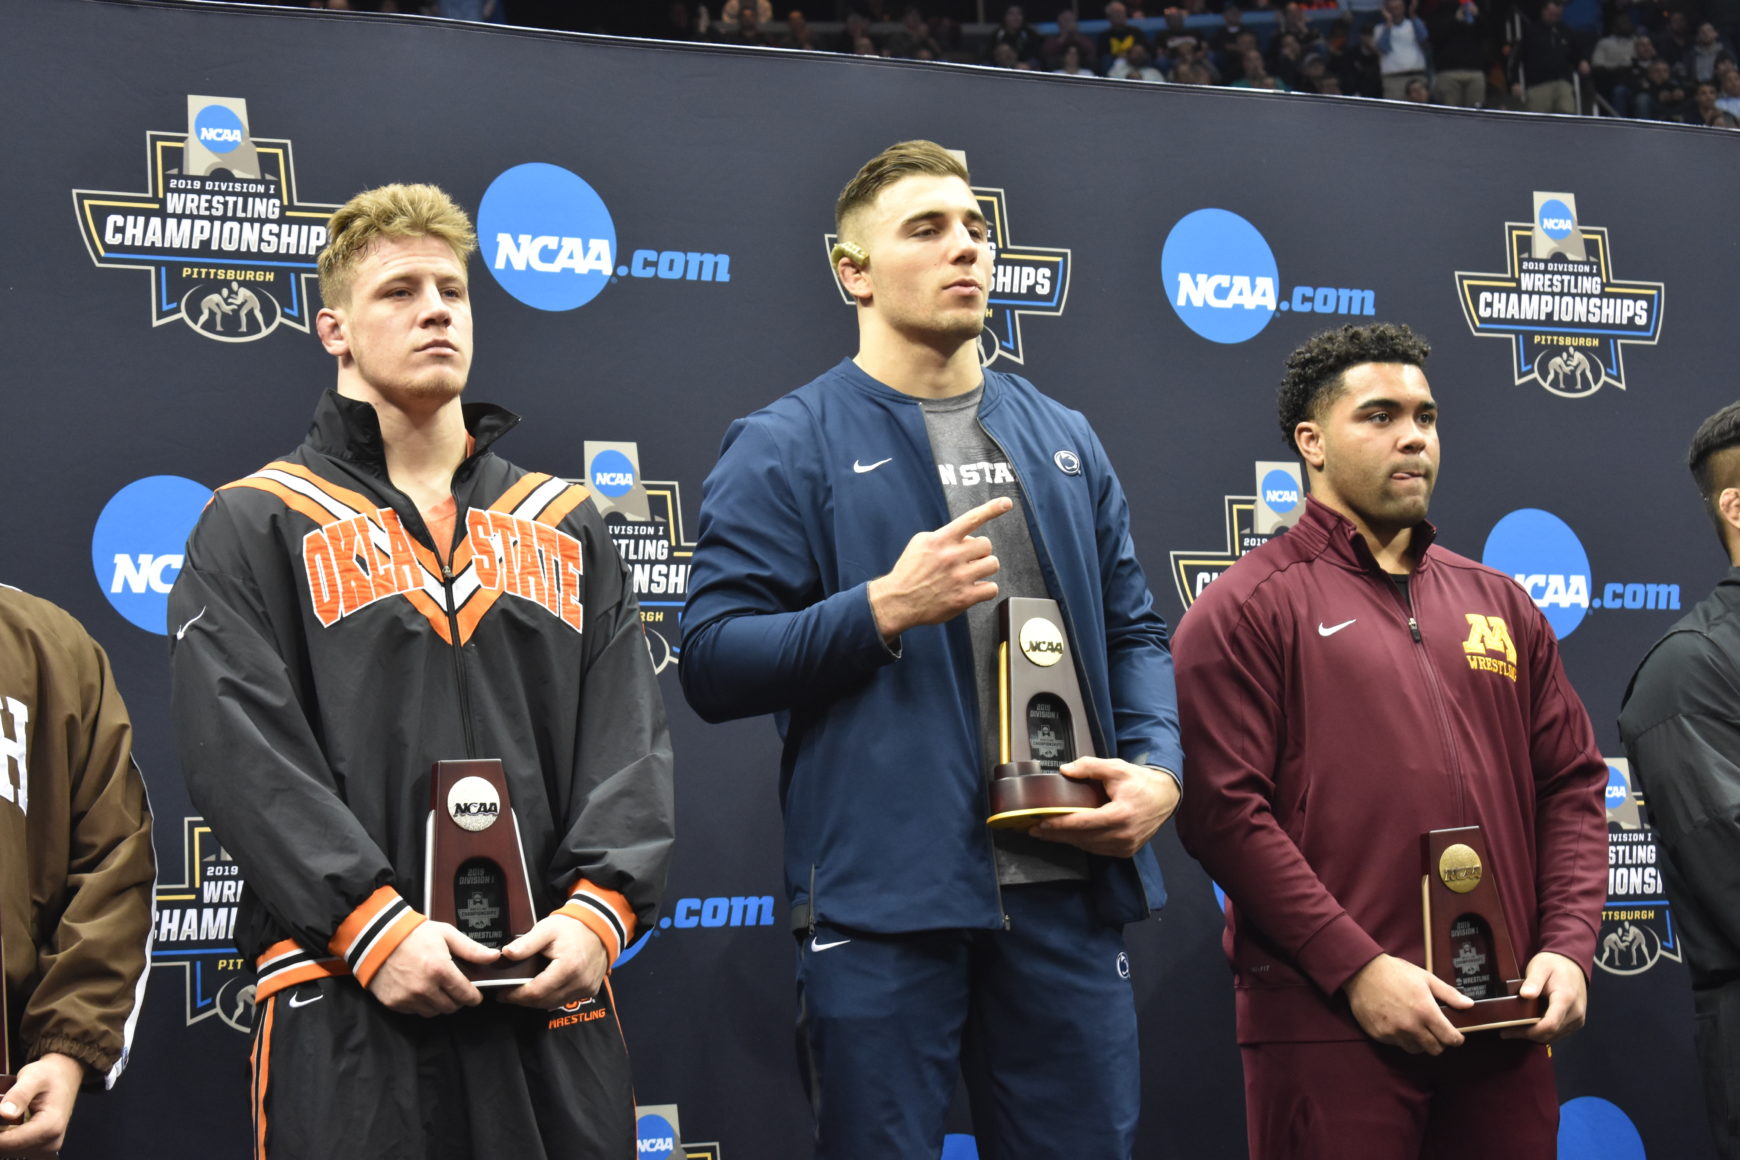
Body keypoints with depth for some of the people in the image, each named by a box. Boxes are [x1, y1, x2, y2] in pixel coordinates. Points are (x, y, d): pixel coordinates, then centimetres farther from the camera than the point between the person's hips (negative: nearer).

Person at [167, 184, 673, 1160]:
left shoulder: (568, 524, 17)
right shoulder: (256, 527, 7)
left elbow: (630, 740, 9)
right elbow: (244, 754, -6)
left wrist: (599, 906, -8)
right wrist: (373, 925, -16)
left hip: (555, 993, 3)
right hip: (348, 1005, -3)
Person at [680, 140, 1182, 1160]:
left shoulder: (1065, 441, 16)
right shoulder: (786, 449, 0)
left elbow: (1135, 633, 18)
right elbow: (714, 661, -7)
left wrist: (1159, 770, 0)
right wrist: (886, 606, -18)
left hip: (1067, 885, 5)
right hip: (883, 896, -4)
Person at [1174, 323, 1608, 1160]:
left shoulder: (1501, 605, 18)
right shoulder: (1247, 609, 0)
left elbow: (1573, 784, 17)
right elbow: (1223, 809, -10)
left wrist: (1568, 948, 2)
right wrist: (1358, 969, -16)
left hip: (1506, 1033, 5)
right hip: (1331, 1024, -5)